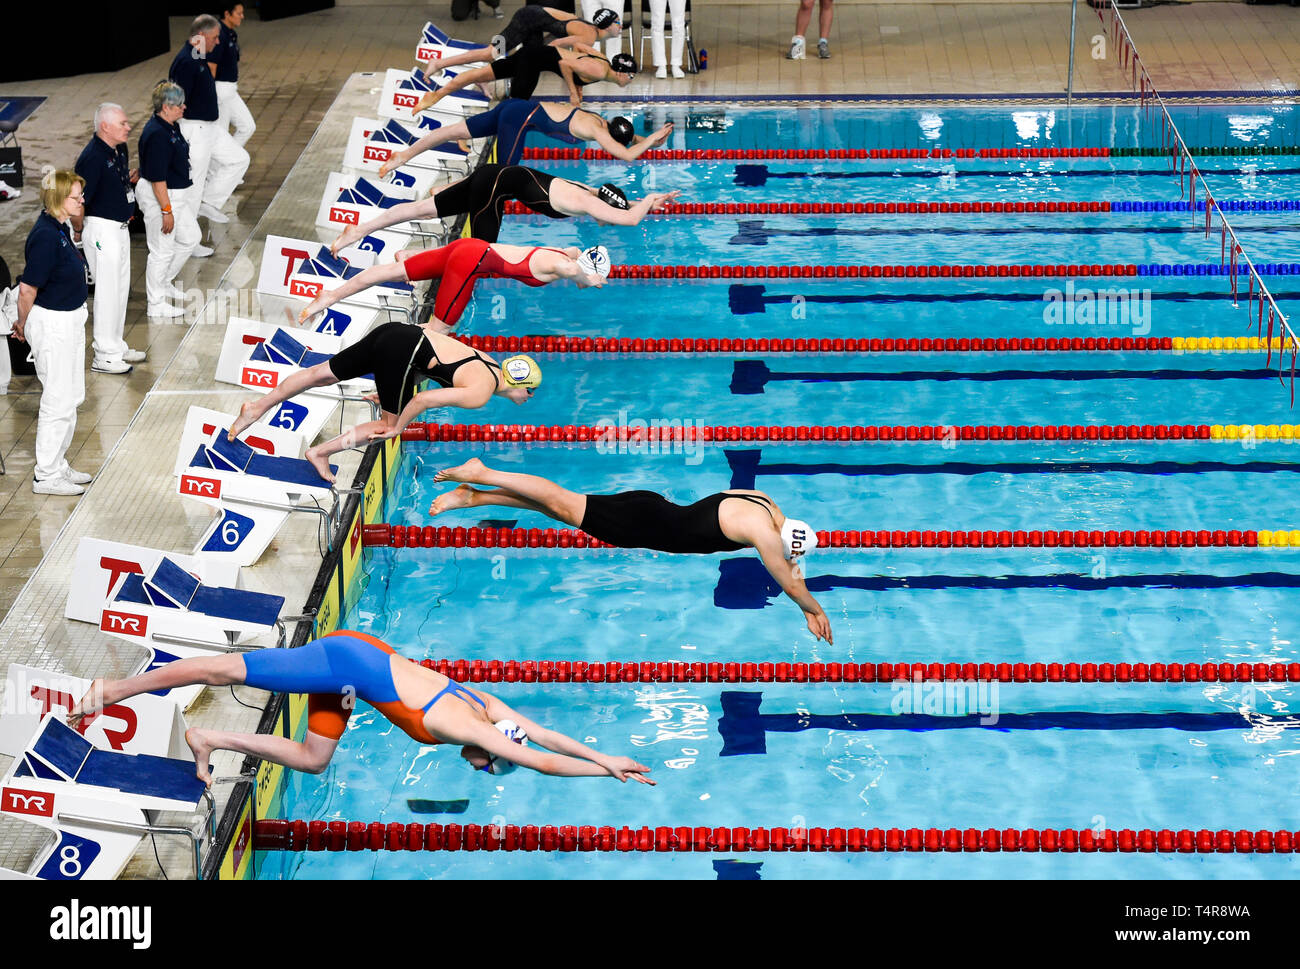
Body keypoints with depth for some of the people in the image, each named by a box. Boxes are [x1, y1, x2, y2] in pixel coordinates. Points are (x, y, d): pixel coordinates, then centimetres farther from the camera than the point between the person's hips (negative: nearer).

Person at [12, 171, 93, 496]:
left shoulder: (61, 228, 5)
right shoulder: (46, 237, -25)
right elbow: (27, 290, -22)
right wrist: (23, 325, -7)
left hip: (69, 320, 10)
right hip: (51, 323, -10)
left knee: (72, 397, 18)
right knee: (59, 401, 0)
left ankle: (57, 466, 30)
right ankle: (46, 476, 11)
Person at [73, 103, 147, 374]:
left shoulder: (120, 149, 5)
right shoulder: (92, 158, -23)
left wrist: (132, 178, 3)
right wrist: (78, 233, -10)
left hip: (119, 227, 9)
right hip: (101, 228, -9)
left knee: (121, 288, 17)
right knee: (108, 291, -3)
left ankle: (115, 345, 29)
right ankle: (104, 356, 5)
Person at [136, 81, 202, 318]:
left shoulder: (171, 127, 5)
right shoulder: (156, 134, -27)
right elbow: (157, 178, -26)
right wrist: (166, 211, -24)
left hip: (176, 195, 10)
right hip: (160, 197, -10)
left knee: (190, 237, 21)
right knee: (162, 250, 2)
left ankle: (163, 282, 36)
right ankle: (156, 303, 15)